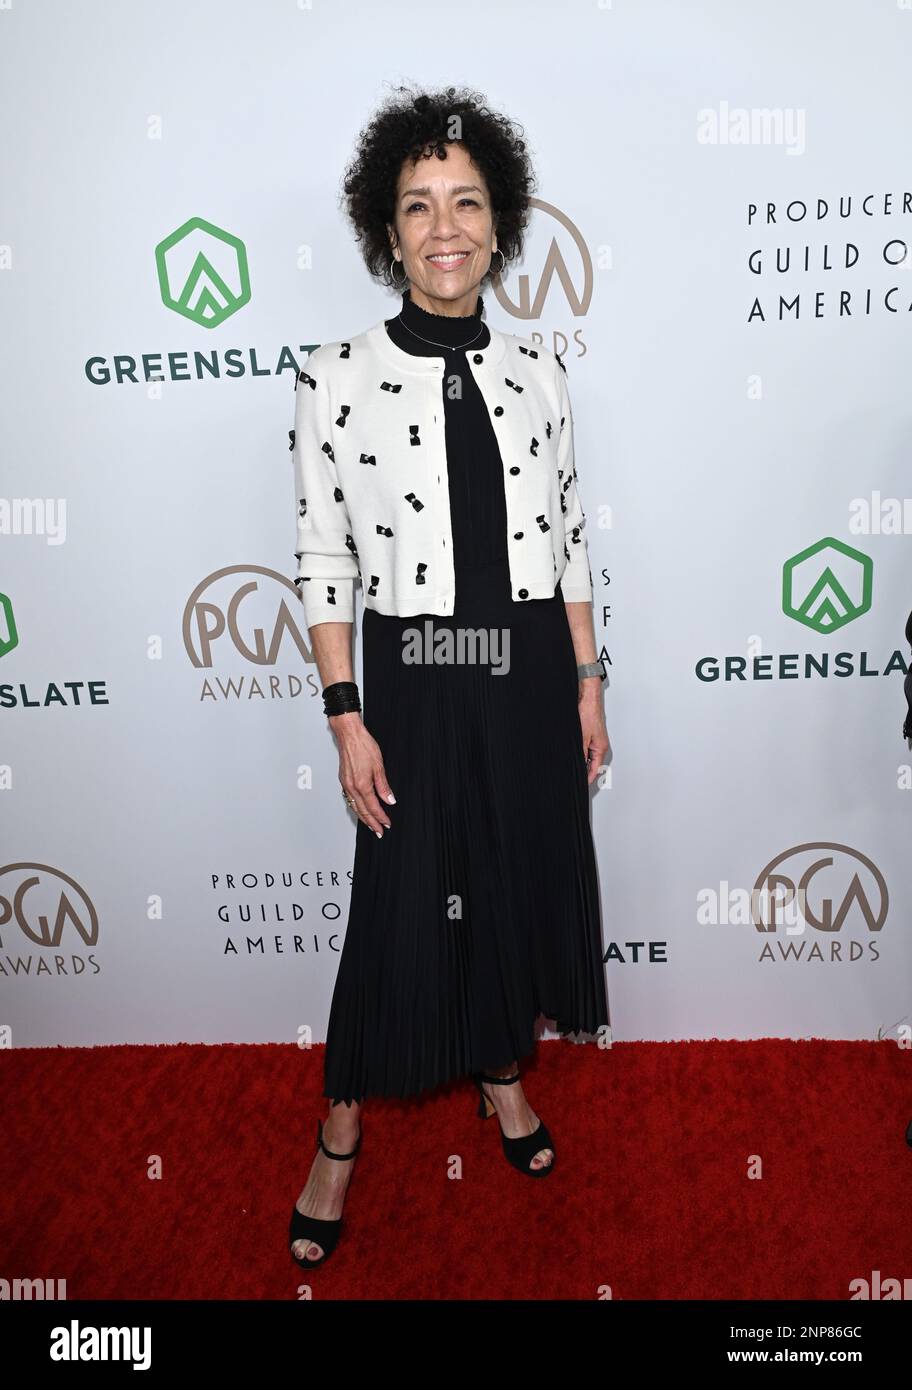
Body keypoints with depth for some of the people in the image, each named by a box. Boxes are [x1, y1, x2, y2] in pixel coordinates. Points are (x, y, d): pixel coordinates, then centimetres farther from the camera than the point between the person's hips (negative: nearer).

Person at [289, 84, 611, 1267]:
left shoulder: (535, 373, 4)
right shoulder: (338, 376, -7)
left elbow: (567, 537, 7)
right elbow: (323, 560, -7)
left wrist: (586, 684, 5)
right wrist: (348, 721, -10)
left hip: (531, 673, 4)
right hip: (416, 677, -3)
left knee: (520, 879, 15)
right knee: (399, 903, 5)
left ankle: (501, 1071, 41)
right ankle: (342, 1129, 29)